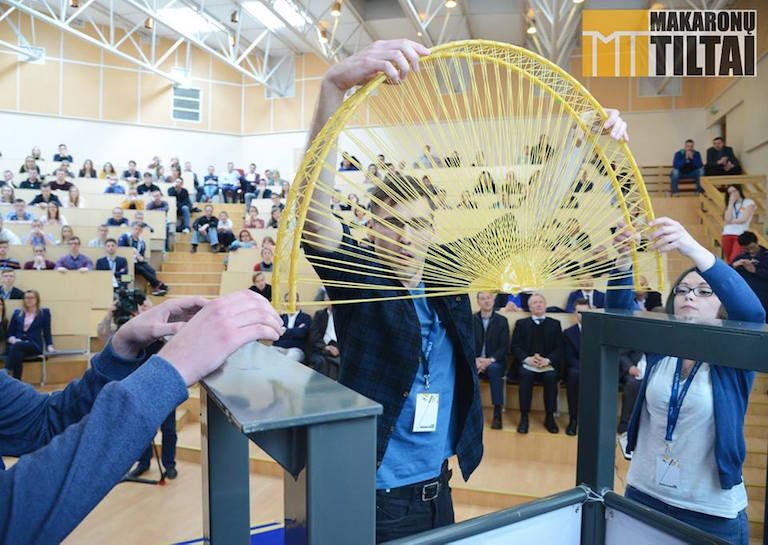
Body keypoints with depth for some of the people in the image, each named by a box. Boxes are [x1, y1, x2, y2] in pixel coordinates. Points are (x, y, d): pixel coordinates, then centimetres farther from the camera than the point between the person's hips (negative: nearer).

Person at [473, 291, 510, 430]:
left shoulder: (502, 321, 4)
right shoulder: (471, 320, 8)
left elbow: (504, 347, -1)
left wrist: (490, 360, -18)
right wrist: (475, 360, -15)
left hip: (494, 362, -1)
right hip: (475, 360, 1)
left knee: (494, 369, -36)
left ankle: (497, 413, -30)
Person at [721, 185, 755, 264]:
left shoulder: (749, 203, 4)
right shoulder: (730, 204, 16)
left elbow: (743, 219, -8)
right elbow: (727, 219, -3)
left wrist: (731, 221, 5)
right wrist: (731, 203, 1)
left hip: (740, 235, -4)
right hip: (727, 235, 4)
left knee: (734, 260, -16)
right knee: (728, 261, 4)